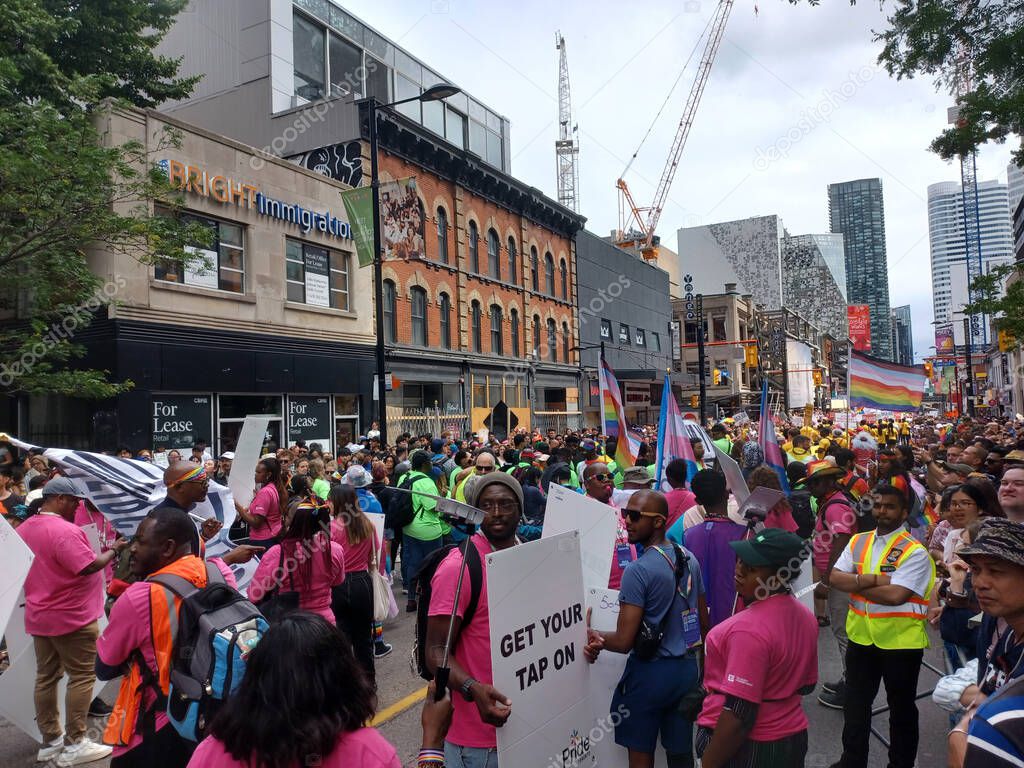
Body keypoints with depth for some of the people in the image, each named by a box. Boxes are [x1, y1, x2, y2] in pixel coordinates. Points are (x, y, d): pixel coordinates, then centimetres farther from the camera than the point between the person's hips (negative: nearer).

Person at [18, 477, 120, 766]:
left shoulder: (24, 528, 8)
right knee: (81, 677, 0)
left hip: (39, 616, 9)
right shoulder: (66, 531, -22)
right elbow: (88, 567, -25)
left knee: (46, 677, 14)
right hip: (71, 617, -9)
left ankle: (50, 741, 23)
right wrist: (113, 550, -11)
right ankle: (74, 744, 4)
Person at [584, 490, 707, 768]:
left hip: (651, 672, -7)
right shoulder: (690, 559, 3)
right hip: (688, 669, 7)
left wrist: (593, 636, -3)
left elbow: (624, 641, -20)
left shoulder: (638, 570, -20)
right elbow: (704, 623, 12)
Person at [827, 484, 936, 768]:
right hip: (861, 636, 5)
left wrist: (855, 583, -15)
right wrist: (873, 579, -20)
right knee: (855, 705, 18)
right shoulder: (857, 542, 3)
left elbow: (895, 595, -25)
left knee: (902, 709, 15)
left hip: (901, 640, -5)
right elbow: (834, 579, -7)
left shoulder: (915, 552, -14)